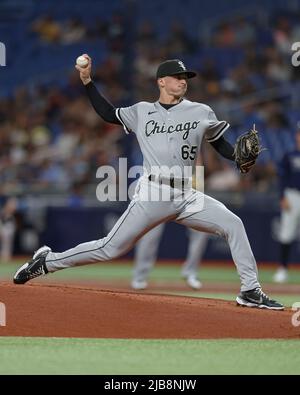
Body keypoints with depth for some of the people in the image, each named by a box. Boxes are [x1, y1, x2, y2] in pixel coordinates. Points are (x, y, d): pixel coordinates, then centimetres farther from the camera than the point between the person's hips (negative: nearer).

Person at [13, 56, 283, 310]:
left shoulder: (201, 112, 10)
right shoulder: (141, 112, 9)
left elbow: (222, 146, 13)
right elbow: (108, 113, 20)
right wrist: (87, 82, 12)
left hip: (186, 196, 3)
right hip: (152, 194, -3)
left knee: (233, 224, -11)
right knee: (112, 248, -6)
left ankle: (251, 291, -4)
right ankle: (47, 261, 9)